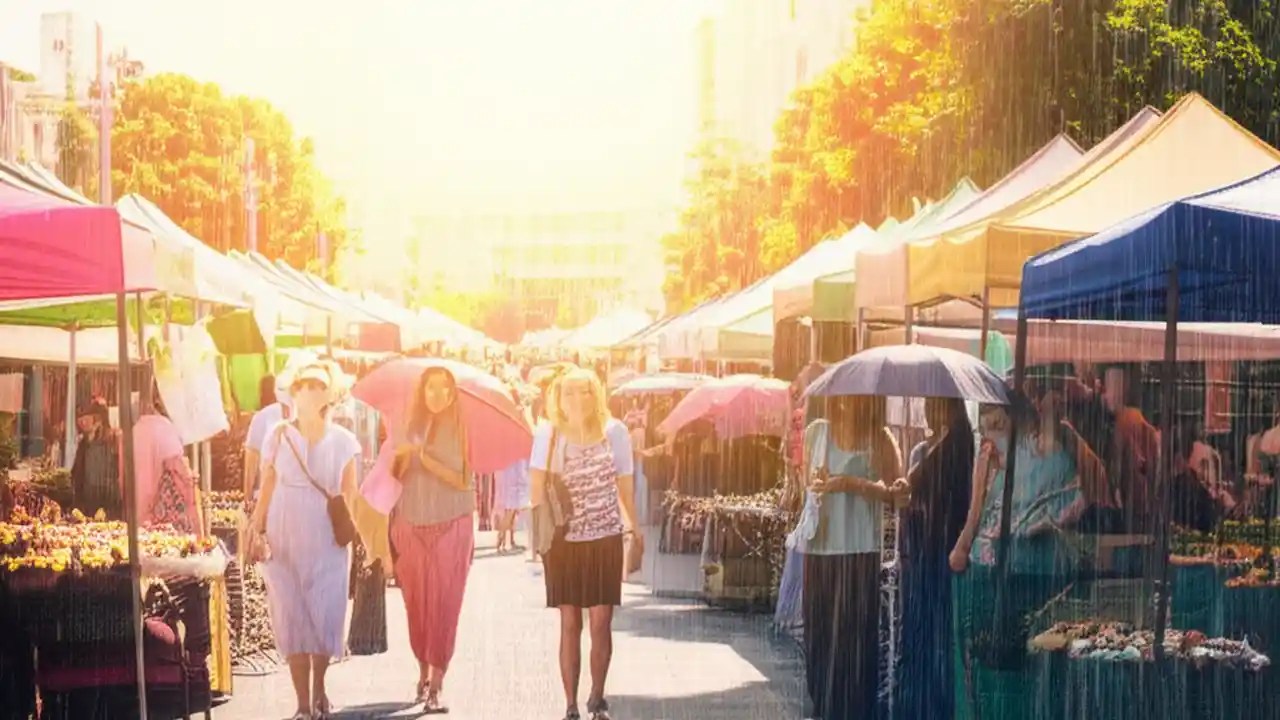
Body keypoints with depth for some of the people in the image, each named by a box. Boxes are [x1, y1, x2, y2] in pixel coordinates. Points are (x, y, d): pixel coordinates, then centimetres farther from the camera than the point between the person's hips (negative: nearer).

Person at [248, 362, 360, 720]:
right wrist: (256, 531, -6)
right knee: (292, 619, 1)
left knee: (325, 617, 1)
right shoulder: (277, 436, 1)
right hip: (284, 540, 0)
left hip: (327, 543, 0)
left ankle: (319, 689, 28)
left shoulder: (343, 441, 3)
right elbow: (266, 490, 2)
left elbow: (350, 495, 5)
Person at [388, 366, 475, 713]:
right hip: (411, 526, 3)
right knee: (416, 603, 4)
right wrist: (402, 458, -17)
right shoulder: (410, 427, 6)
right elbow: (394, 476, 3)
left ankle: (436, 684, -5)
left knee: (444, 605, -6)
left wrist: (424, 457, -20)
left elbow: (462, 480, -11)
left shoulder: (461, 429, -3)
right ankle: (424, 672, 20)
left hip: (450, 528, -3)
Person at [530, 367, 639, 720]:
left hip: (606, 539, 0)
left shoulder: (614, 432, -4)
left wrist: (635, 531, 5)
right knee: (570, 623, 3)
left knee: (601, 622, 2)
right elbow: (539, 486, -6)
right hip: (564, 540, 0)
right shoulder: (548, 434, -6)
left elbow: (625, 486, 4)